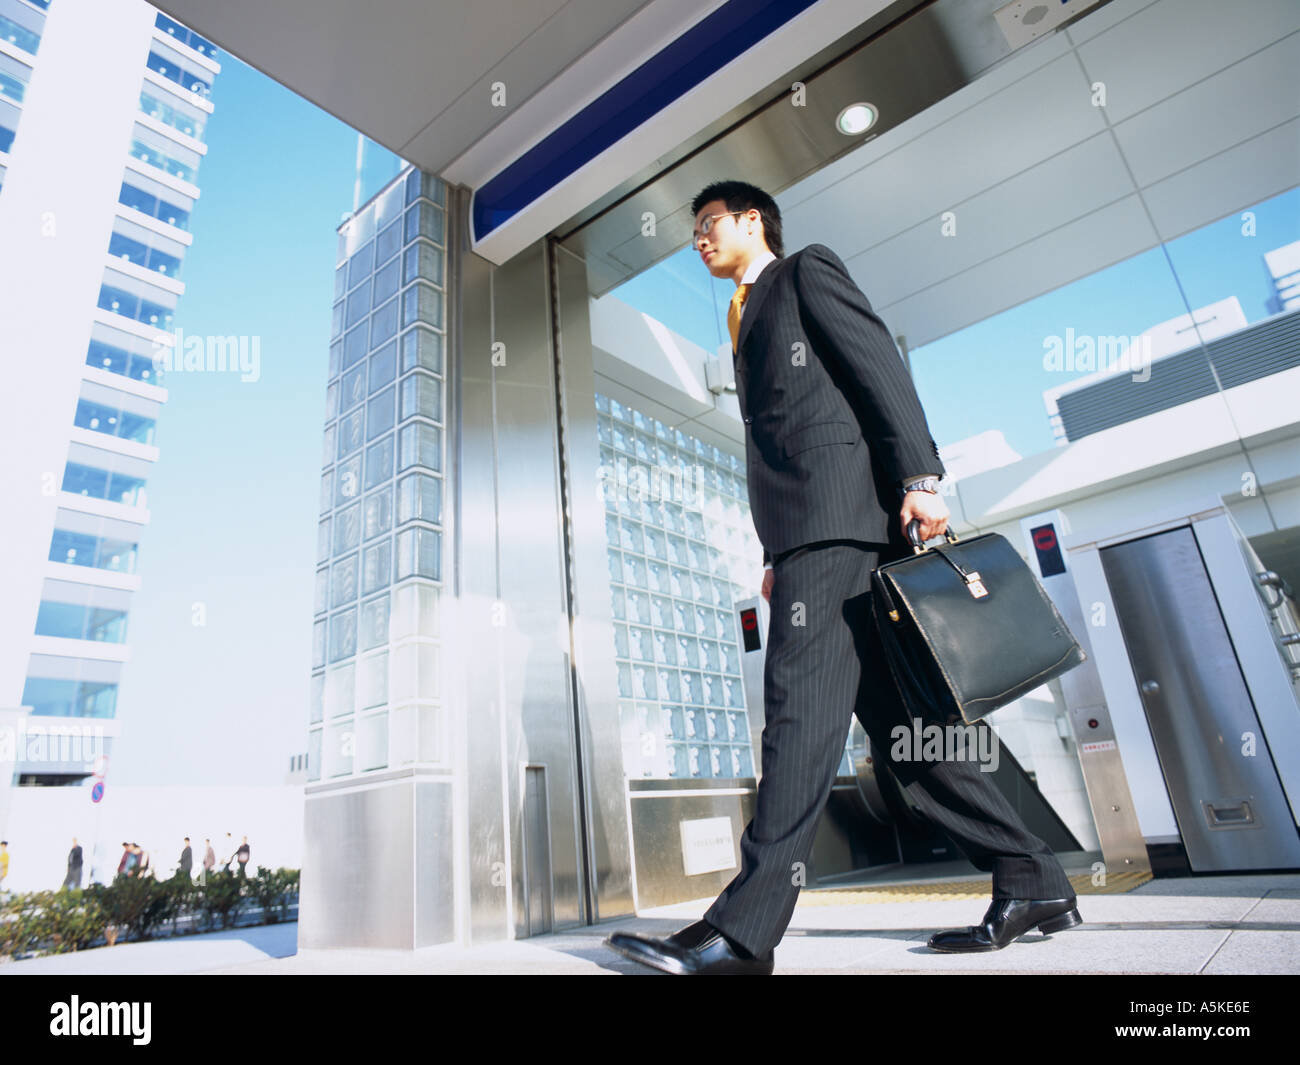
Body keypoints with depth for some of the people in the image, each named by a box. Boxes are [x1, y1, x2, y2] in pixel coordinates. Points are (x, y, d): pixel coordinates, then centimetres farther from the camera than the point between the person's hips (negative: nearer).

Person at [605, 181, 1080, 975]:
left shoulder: (807, 270, 12)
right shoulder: (750, 320, 34)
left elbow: (880, 363, -3)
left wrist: (920, 476, -16)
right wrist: (781, 555, 17)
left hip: (845, 507, -9)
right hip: (810, 532, 9)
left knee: (800, 704, -16)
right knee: (893, 714, 4)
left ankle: (744, 931, -15)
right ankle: (1032, 882, 12)